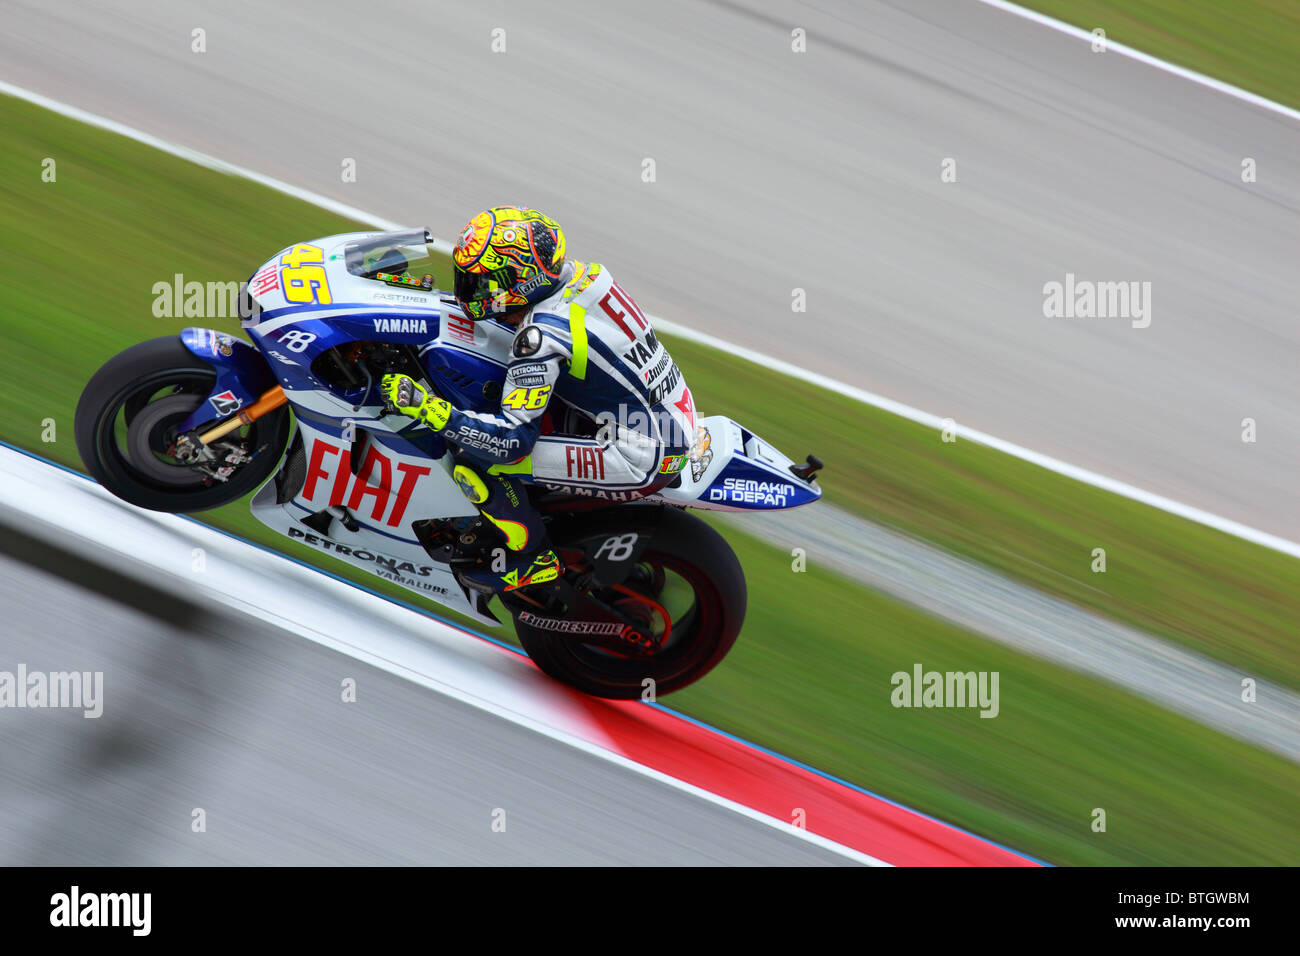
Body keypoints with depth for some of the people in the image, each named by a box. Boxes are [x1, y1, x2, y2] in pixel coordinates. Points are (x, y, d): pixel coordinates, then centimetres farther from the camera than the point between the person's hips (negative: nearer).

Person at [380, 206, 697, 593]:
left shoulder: (541, 335, -23)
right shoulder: (578, 273, 1)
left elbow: (512, 440, -23)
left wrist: (427, 408, -21)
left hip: (643, 460, -9)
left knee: (474, 458, -12)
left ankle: (535, 557, 8)